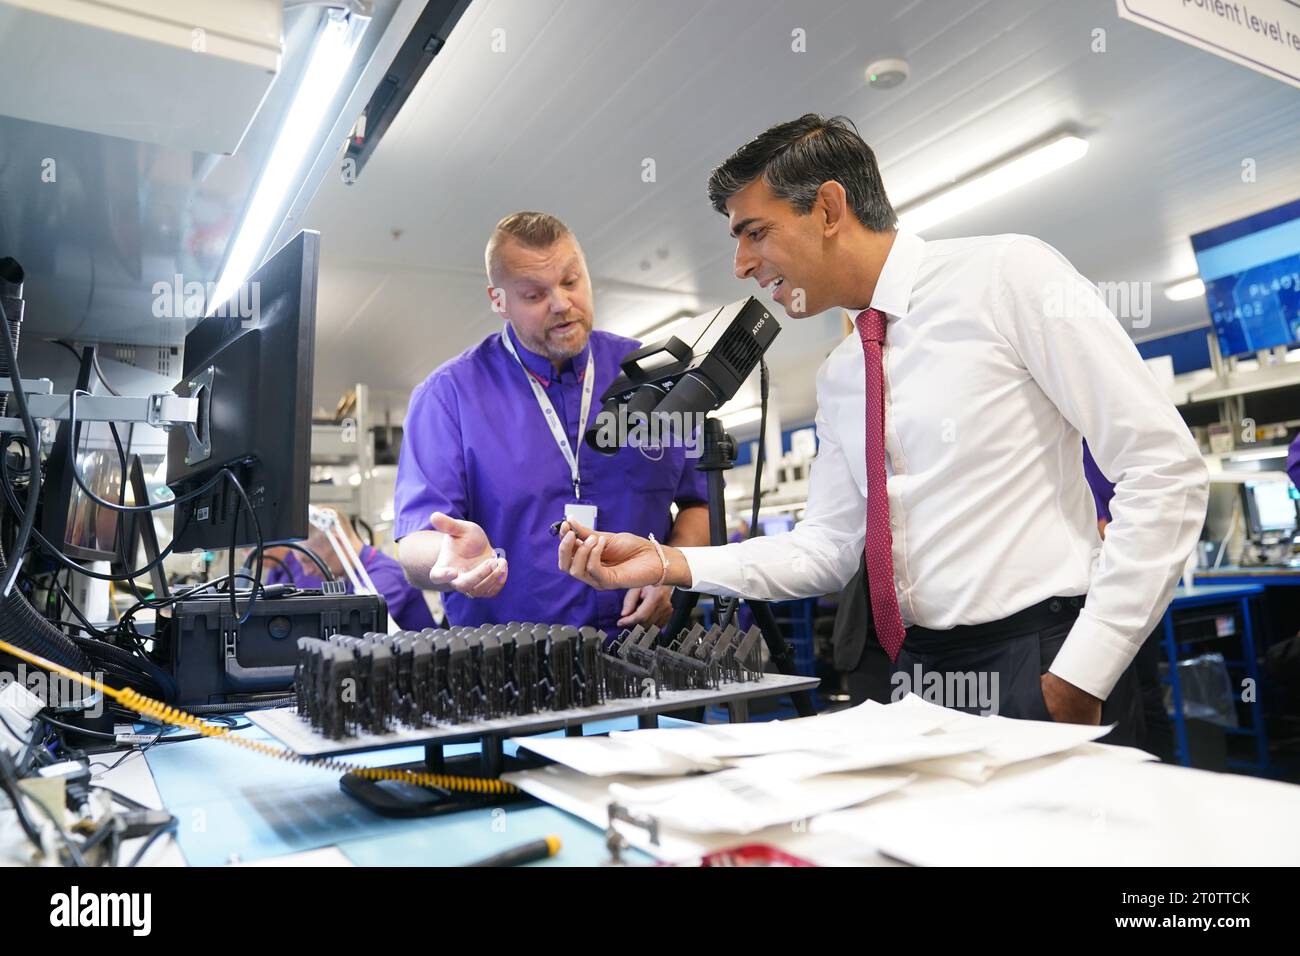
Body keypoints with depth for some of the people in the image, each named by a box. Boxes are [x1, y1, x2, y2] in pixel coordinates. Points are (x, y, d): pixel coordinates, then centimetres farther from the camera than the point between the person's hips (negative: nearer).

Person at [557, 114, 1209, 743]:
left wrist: (1082, 674, -15)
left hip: (1038, 666, -5)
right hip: (917, 668, 6)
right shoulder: (838, 377, 11)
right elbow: (827, 547, 10)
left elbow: (1166, 469, -11)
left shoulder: (1009, 274, -8)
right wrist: (667, 564, -2)